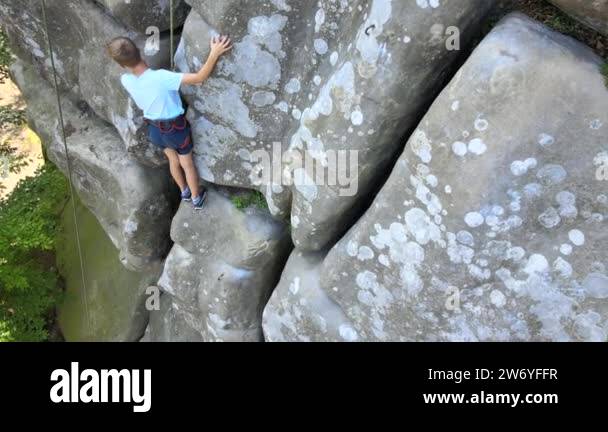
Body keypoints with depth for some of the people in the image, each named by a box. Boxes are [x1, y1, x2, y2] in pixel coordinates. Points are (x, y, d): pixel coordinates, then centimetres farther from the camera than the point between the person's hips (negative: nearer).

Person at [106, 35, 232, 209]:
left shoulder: (125, 80, -20)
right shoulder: (160, 77, -38)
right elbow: (199, 78, -42)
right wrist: (214, 54, -42)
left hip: (153, 127, 5)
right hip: (175, 127, -4)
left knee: (173, 159, 30)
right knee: (187, 163, 20)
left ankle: (184, 192, 51)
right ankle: (196, 198, 40)